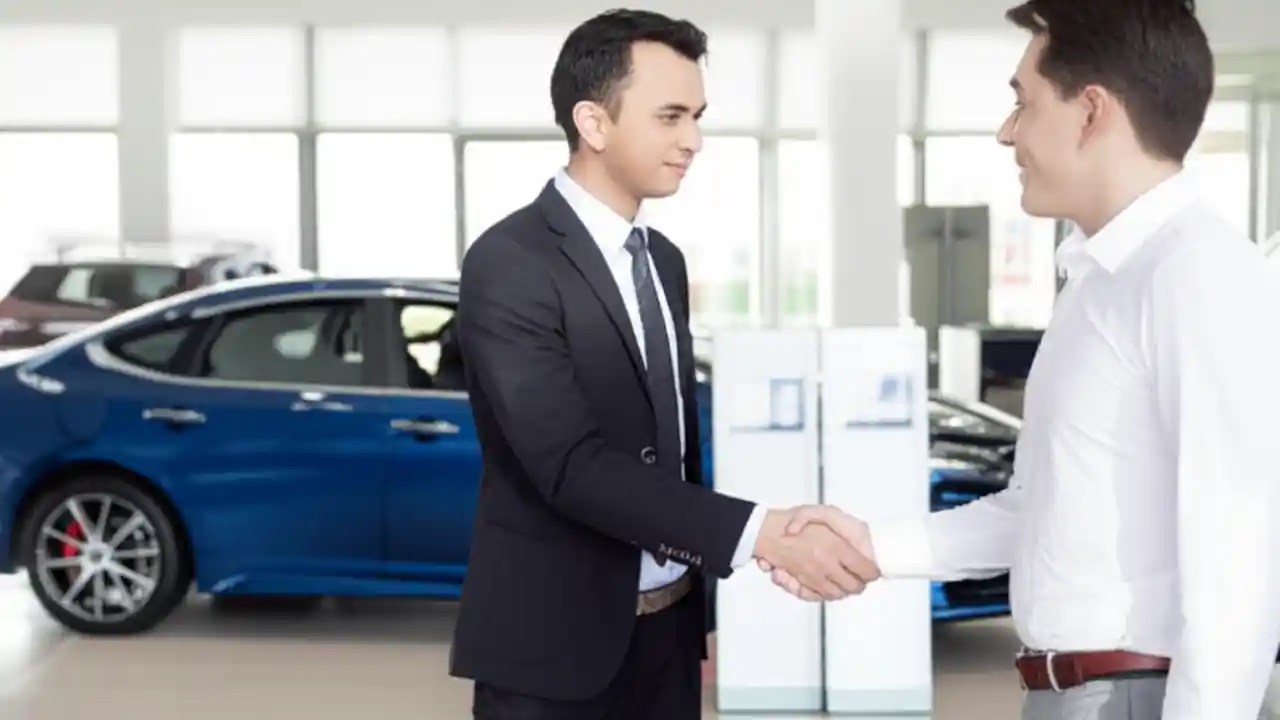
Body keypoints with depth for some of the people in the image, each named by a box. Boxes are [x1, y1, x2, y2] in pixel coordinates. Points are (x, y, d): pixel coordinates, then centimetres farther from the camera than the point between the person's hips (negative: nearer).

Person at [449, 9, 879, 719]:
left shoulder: (663, 260, 10)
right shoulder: (509, 263, -15)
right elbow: (572, 464, -24)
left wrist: (696, 621, 15)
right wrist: (760, 534, -30)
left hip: (665, 628, 7)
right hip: (555, 642, -7)